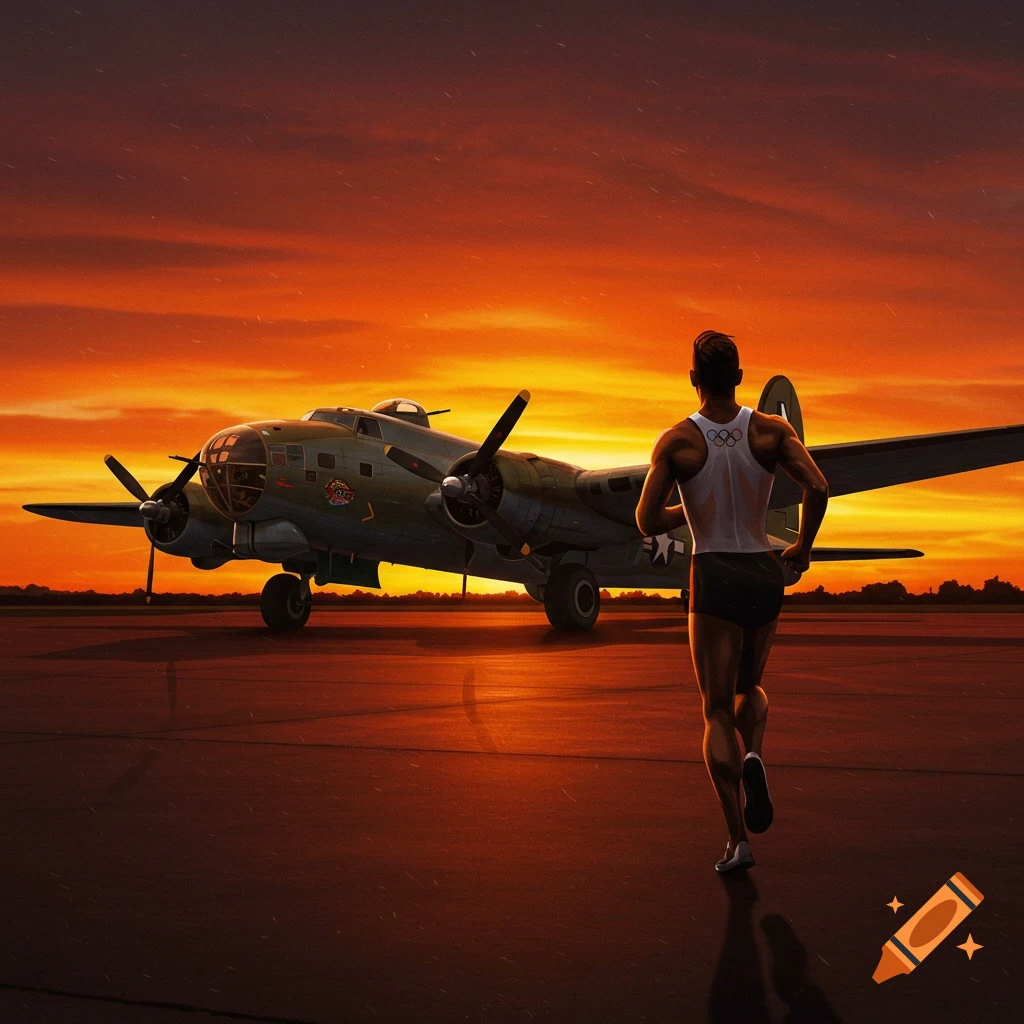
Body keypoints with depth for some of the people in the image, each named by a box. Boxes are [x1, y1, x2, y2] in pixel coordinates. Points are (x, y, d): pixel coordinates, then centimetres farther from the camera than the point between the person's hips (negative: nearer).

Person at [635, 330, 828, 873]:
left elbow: (647, 521, -12)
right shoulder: (771, 430, -4)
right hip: (764, 573, 2)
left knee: (718, 710, 5)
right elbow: (818, 489, -15)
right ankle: (753, 757, -7)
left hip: (713, 577, -2)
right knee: (749, 687, 25)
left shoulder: (677, 440, -8)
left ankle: (738, 839, -3)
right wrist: (802, 547, 1)